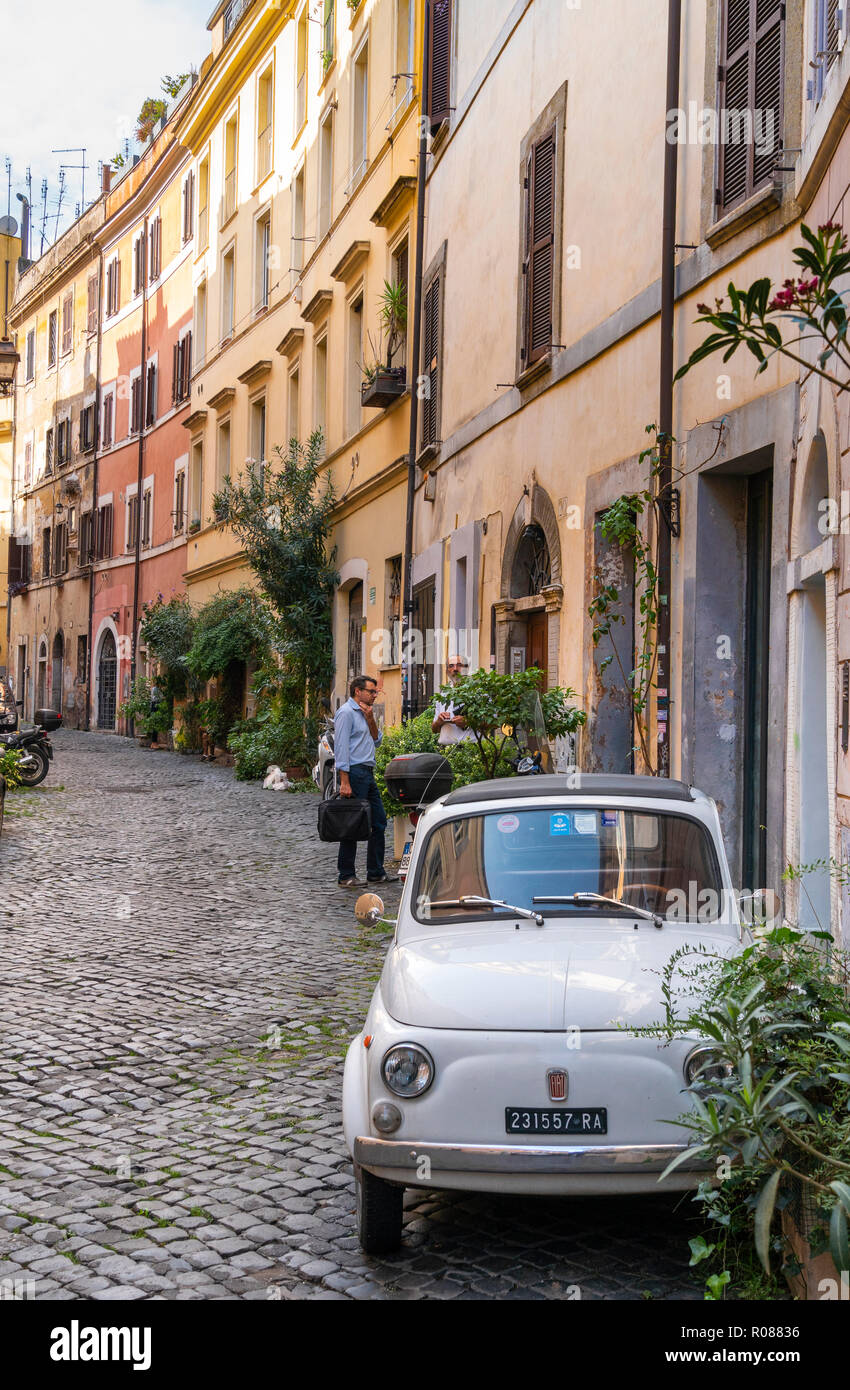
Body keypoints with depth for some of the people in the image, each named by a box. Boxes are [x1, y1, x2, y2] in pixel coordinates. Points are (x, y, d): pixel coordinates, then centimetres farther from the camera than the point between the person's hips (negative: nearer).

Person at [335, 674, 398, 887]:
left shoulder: (363, 713, 19)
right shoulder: (346, 713, -10)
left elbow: (376, 741, 20)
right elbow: (341, 747, -17)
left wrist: (370, 720, 4)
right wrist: (344, 782, -22)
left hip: (368, 773, 10)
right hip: (354, 773, -10)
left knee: (379, 822, 10)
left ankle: (376, 872, 17)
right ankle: (346, 875, 0)